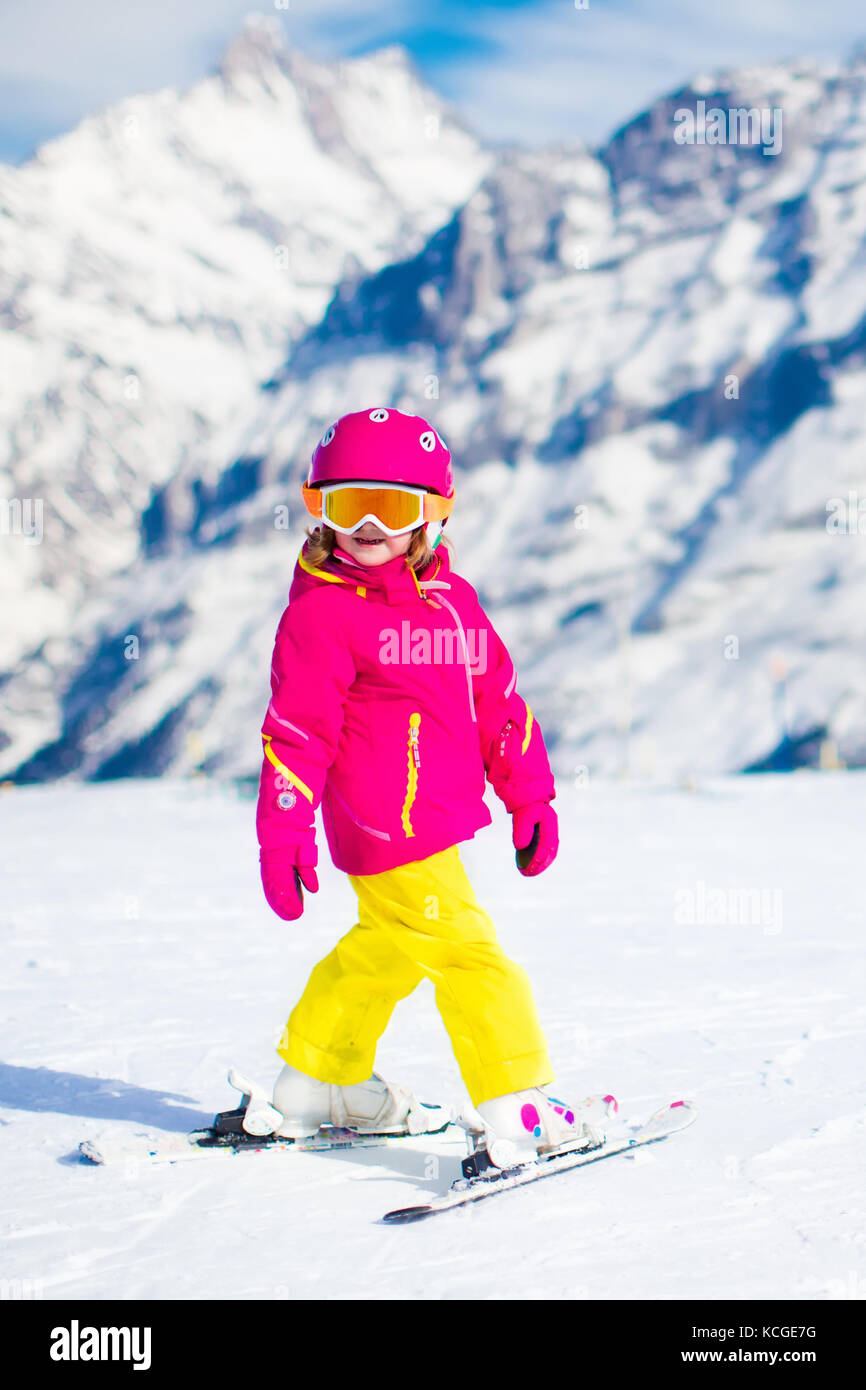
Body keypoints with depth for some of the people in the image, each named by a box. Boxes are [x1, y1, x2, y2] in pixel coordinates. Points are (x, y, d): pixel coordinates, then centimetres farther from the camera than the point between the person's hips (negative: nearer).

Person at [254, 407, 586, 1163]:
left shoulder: (451, 596, 9)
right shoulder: (319, 615, -10)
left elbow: (497, 699, 15)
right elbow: (296, 730, -11)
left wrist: (529, 796, 15)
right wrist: (282, 837, -14)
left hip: (439, 817, 8)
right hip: (390, 825, -8)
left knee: (388, 947, 22)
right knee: (466, 952, -10)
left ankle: (319, 1078, 38)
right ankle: (517, 1107, -7)